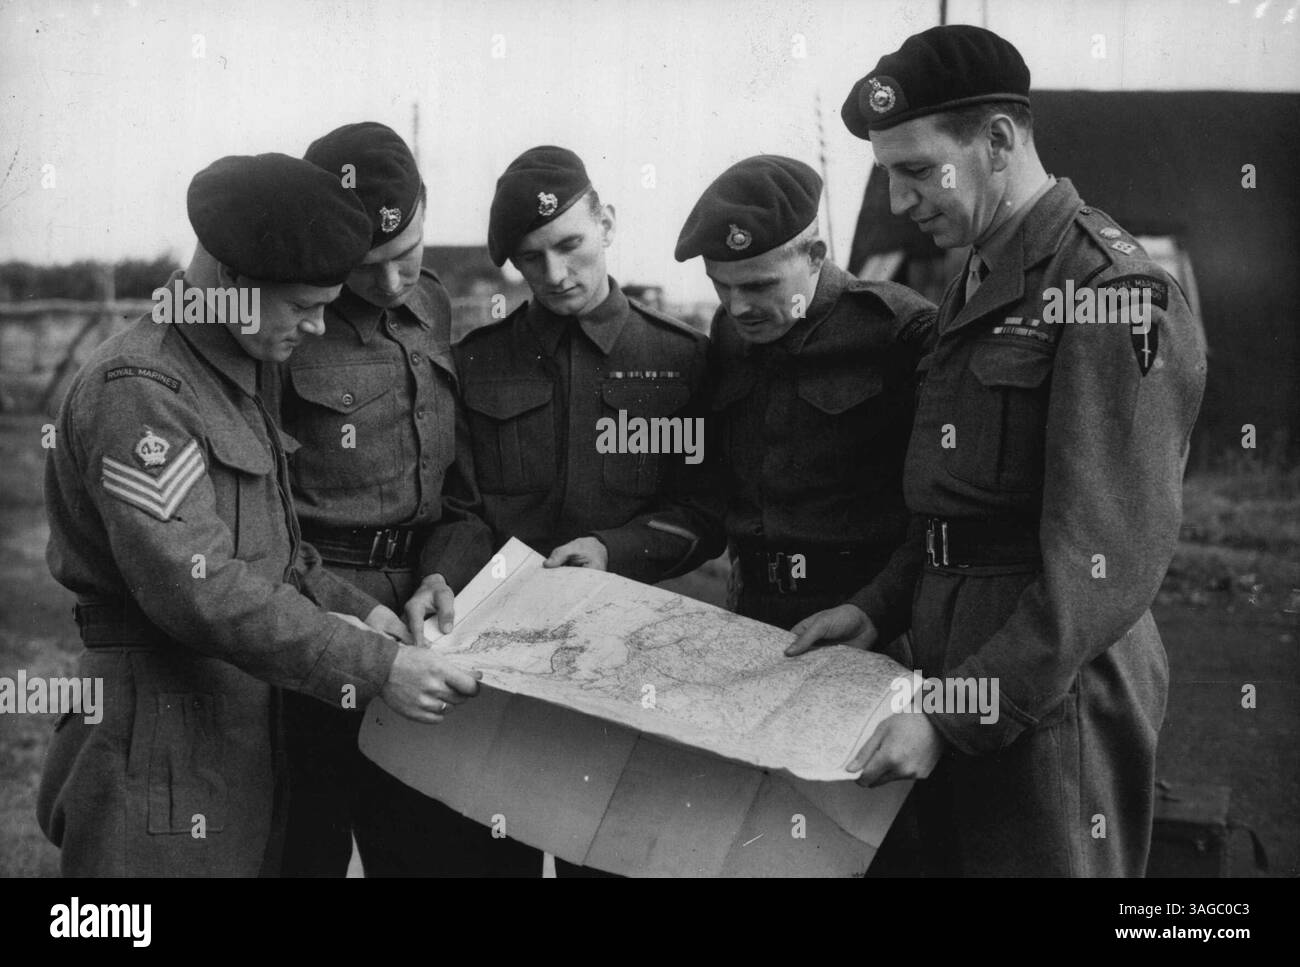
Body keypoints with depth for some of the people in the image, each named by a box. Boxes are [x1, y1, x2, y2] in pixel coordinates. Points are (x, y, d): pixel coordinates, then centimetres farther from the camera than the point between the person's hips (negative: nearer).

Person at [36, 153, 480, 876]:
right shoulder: (137, 390, -17)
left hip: (249, 719, 9)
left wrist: (351, 606, 5)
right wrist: (375, 667, -25)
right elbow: (200, 587, -25)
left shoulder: (248, 371, 14)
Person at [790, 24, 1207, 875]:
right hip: (962, 679, 8)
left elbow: (1106, 566, -22)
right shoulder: (978, 287, 13)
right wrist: (876, 608, 6)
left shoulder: (1110, 294, -17)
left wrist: (951, 714, -22)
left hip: (1052, 703, -8)